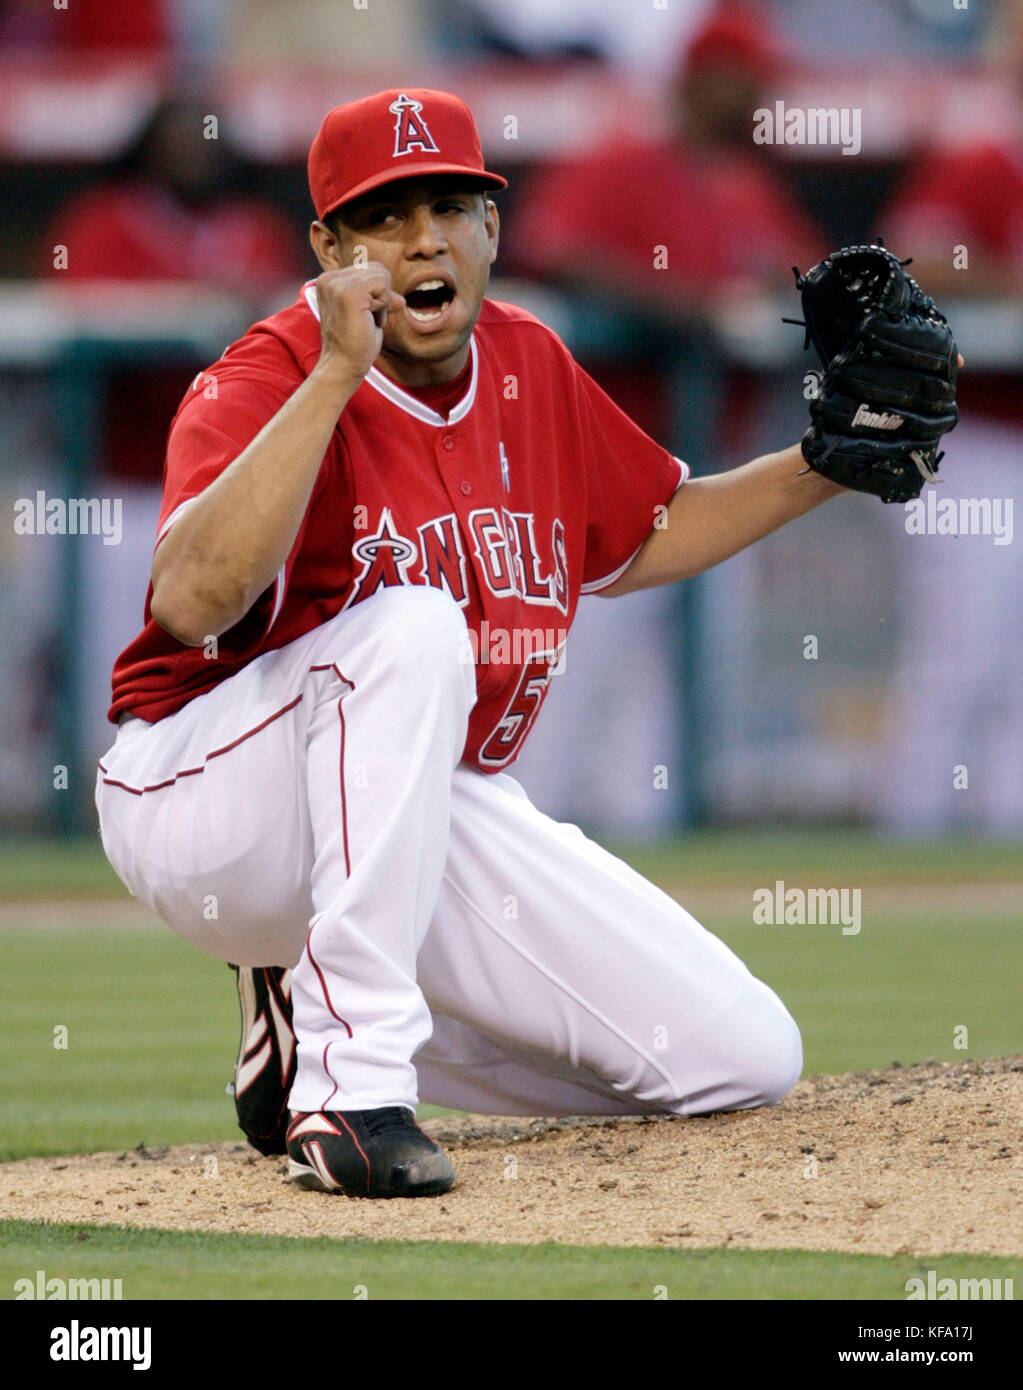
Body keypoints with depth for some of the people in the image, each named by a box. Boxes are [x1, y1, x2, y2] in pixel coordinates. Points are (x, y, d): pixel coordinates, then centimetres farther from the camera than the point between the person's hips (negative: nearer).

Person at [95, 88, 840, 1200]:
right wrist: (337, 373, -41)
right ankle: (350, 1078, -33)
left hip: (434, 819, 7)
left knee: (744, 1060, -3)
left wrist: (823, 467, 8)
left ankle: (311, 1018, 11)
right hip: (202, 808, -7)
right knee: (412, 626, -37)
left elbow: (633, 544, 21)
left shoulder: (529, 368, 3)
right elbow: (192, 602, -38)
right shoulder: (267, 380, -19)